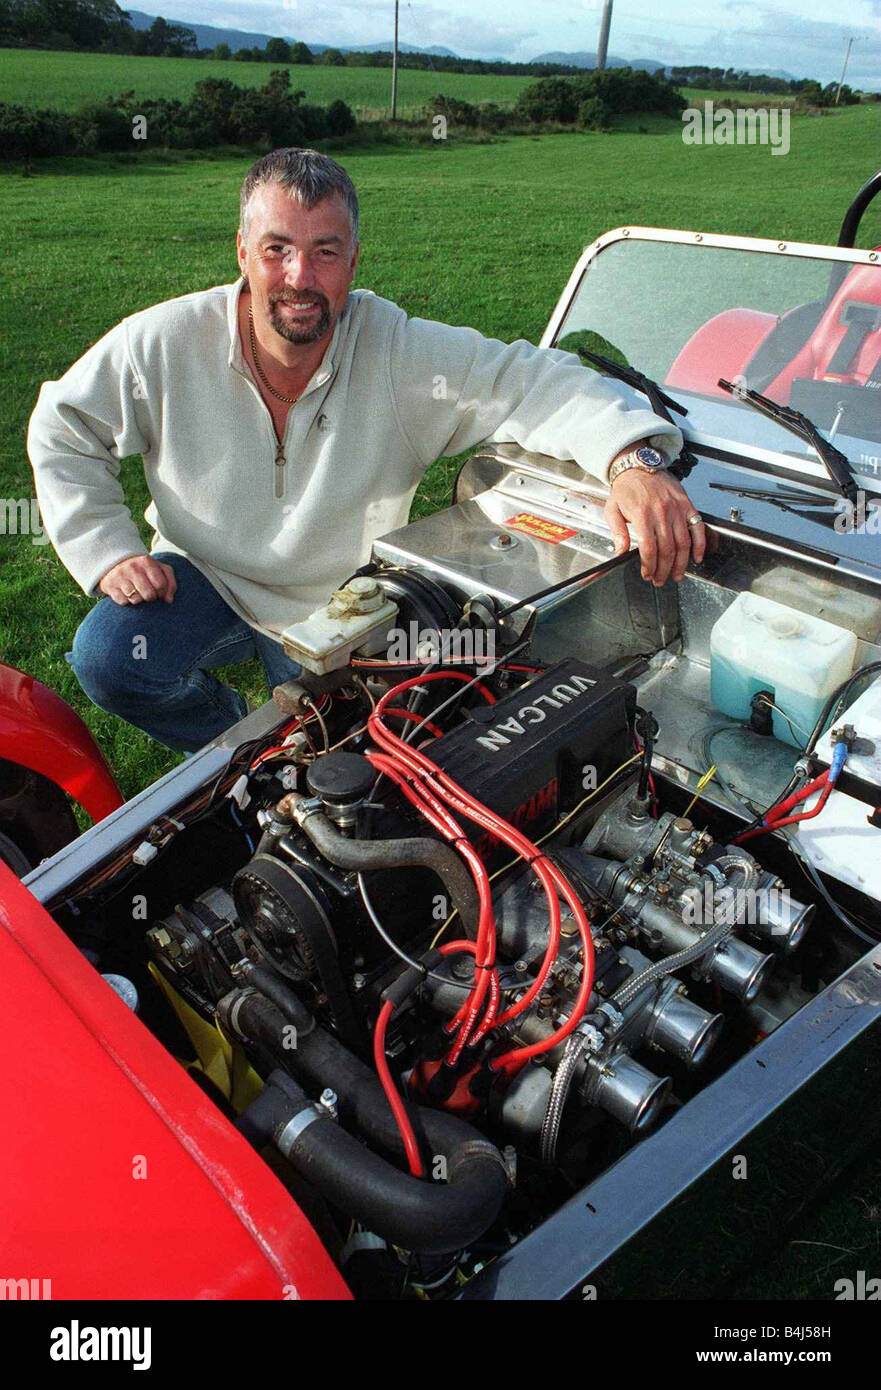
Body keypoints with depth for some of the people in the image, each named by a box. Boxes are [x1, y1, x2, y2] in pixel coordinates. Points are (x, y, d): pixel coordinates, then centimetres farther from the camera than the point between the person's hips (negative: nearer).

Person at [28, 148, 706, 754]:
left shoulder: (402, 353, -22)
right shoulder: (163, 344, -19)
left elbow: (533, 379, -28)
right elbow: (63, 430, -4)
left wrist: (633, 459, -47)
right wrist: (108, 550, -16)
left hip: (342, 606, 0)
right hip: (203, 581, 0)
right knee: (108, 659, -26)